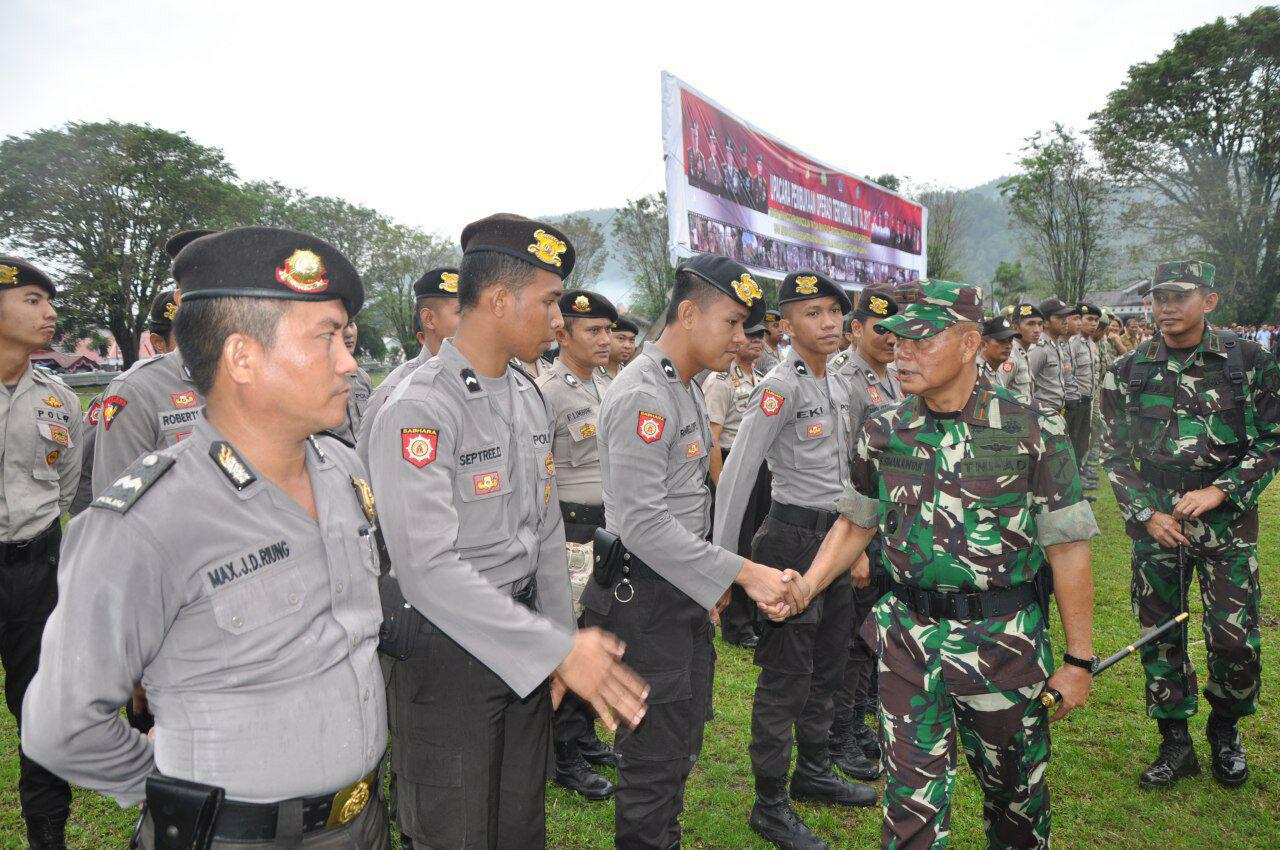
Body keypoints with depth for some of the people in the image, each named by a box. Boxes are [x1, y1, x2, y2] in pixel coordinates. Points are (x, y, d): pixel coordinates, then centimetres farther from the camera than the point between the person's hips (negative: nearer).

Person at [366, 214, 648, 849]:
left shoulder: (531, 399, 7)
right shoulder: (417, 409, -20)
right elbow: (429, 567, -27)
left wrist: (564, 642, 10)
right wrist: (560, 649, -27)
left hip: (524, 642, 7)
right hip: (446, 649, -7)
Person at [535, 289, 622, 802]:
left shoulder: (605, 387, 13)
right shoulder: (546, 391, -14)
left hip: (610, 527, 8)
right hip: (570, 530, -8)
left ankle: (587, 736, 33)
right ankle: (566, 759, 15)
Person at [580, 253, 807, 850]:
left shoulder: (686, 389, 11)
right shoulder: (641, 395, -21)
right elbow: (643, 523, -27)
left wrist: (715, 576, 17)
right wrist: (743, 572, -25)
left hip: (685, 594, 10)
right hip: (645, 599, -10)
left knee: (681, 750, 22)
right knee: (653, 763, 3)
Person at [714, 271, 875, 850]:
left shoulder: (838, 388, 10)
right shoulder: (780, 389, -16)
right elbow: (736, 476, -20)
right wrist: (721, 562, -22)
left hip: (837, 537, 8)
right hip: (793, 538, -8)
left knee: (827, 666, 19)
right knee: (786, 675, 0)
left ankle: (814, 773, 38)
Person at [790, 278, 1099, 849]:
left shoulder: (1033, 432, -10)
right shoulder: (883, 432, 0)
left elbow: (1068, 549, -8)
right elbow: (855, 524, 11)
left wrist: (1079, 661, -6)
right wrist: (802, 590, -2)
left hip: (1002, 639, -1)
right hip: (907, 637, 2)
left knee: (1015, 789, 19)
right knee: (911, 795, 7)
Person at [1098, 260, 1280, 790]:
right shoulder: (1127, 372, 2)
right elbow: (1115, 454, 6)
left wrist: (1220, 492, -12)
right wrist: (1147, 513, -5)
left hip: (1226, 524, -1)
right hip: (1155, 524, 1)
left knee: (1236, 641, 0)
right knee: (1160, 637, 8)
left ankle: (1225, 731, 28)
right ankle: (1175, 743, 25)